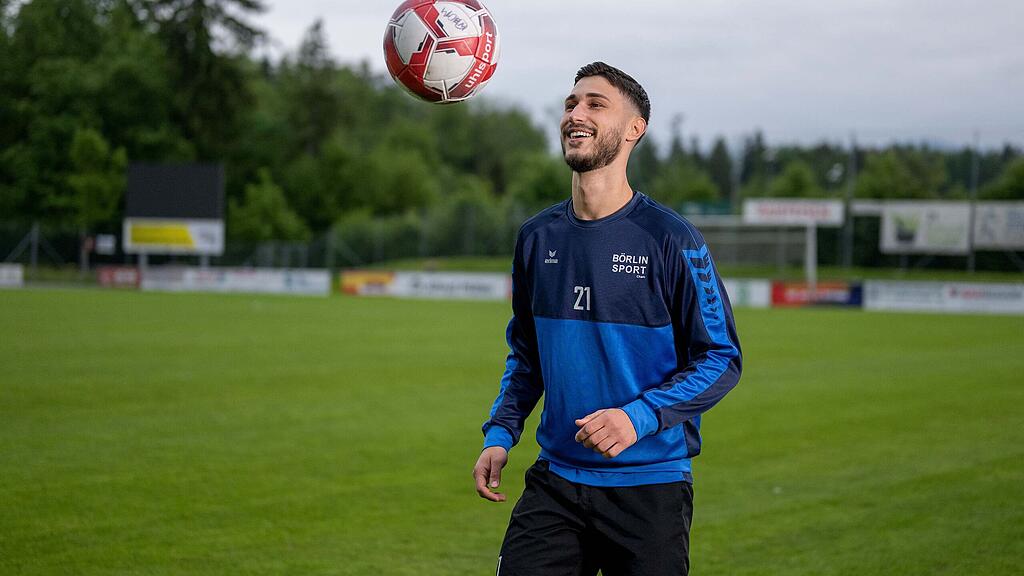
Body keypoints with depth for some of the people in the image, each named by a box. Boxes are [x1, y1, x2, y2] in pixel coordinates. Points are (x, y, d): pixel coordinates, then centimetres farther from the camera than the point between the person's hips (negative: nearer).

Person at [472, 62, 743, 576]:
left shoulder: (669, 238, -8)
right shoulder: (537, 237, 7)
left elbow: (721, 358, -7)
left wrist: (640, 416, -19)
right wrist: (499, 433, 5)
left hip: (650, 489, -3)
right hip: (554, 483, 4)